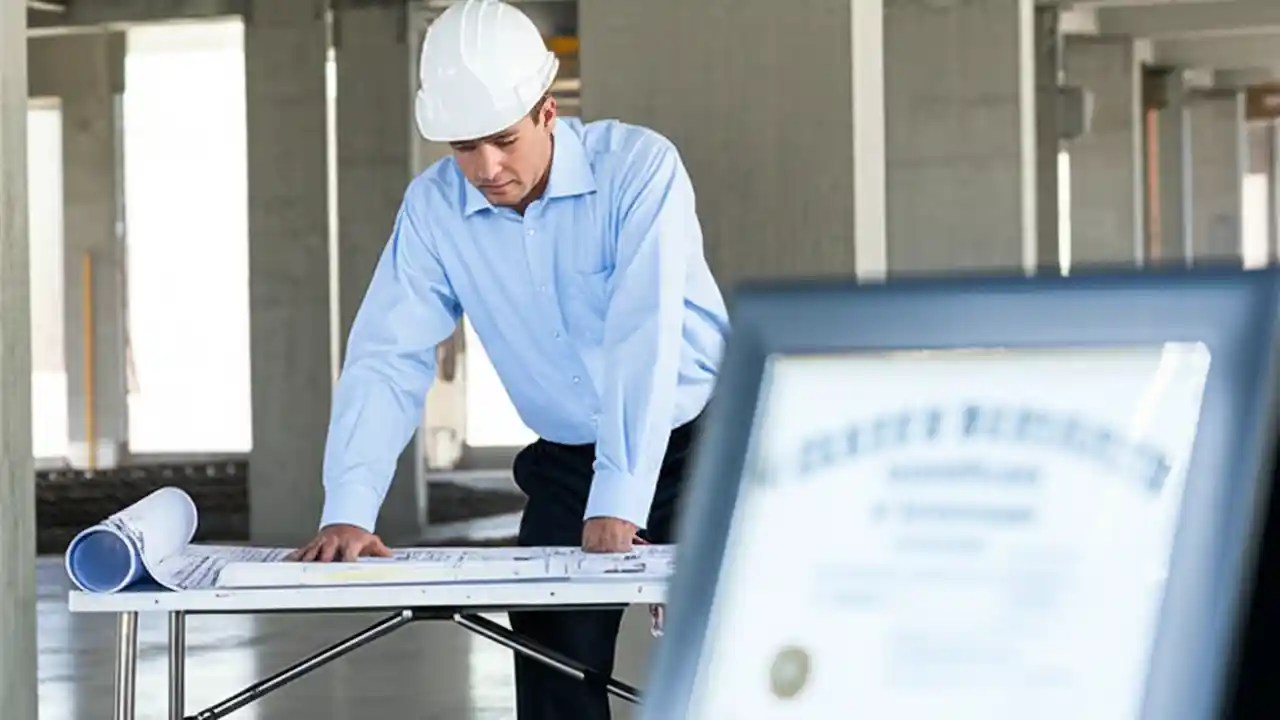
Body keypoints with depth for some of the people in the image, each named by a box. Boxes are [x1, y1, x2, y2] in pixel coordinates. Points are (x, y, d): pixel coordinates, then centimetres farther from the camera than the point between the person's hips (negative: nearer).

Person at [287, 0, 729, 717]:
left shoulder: (638, 166, -20)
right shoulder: (434, 207, -8)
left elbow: (644, 336, -29)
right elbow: (386, 359, -12)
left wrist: (619, 498, -37)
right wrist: (349, 512, -25)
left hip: (693, 441, -4)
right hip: (567, 461, 4)